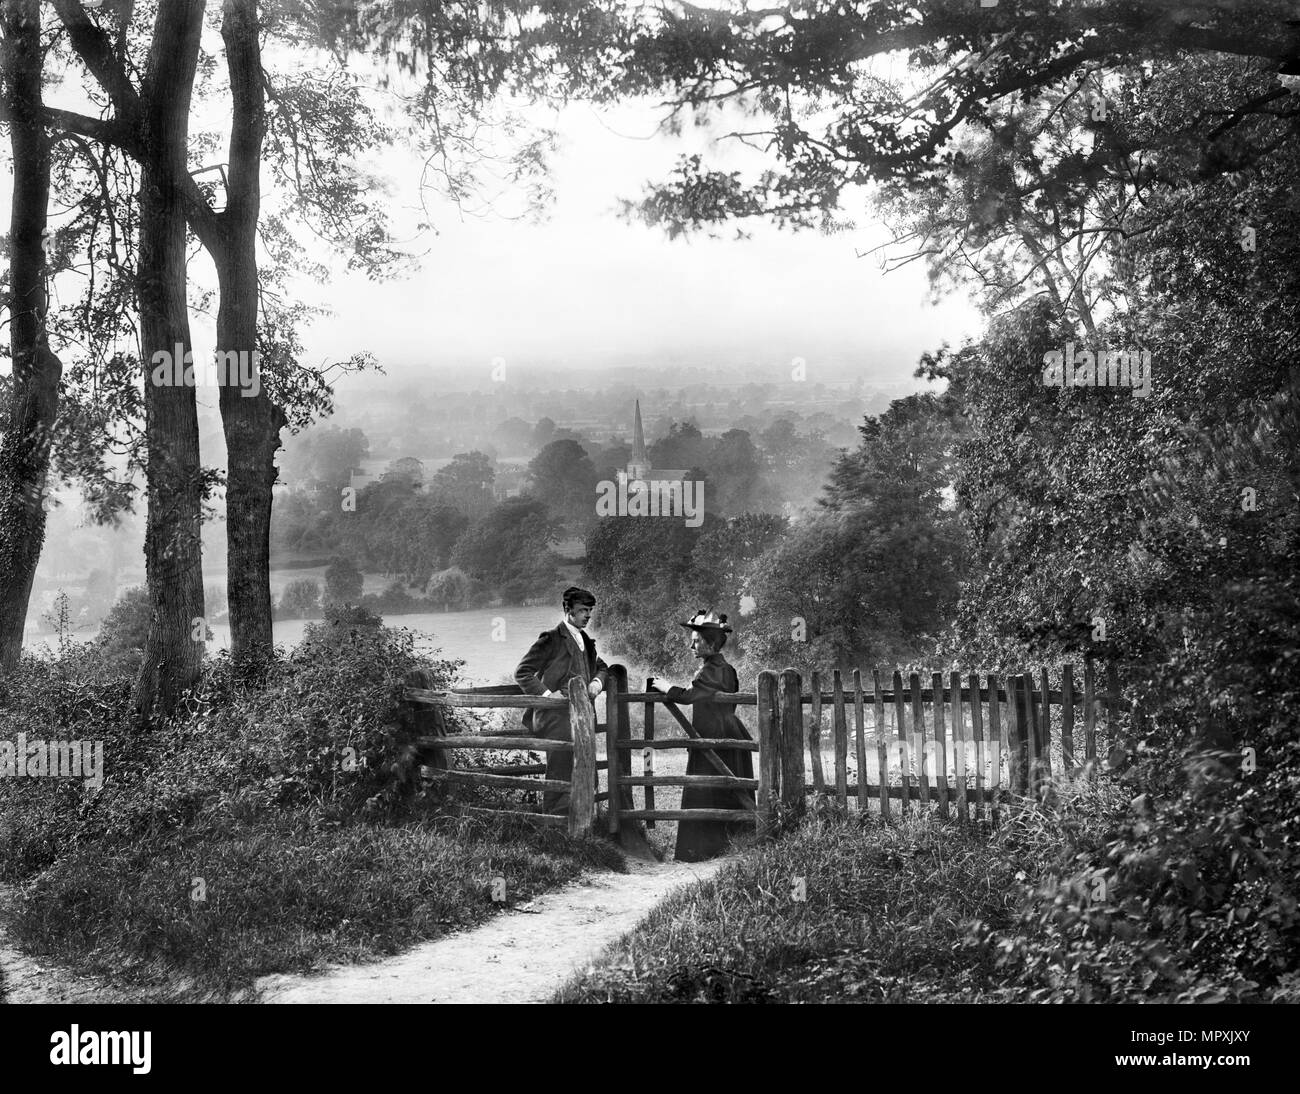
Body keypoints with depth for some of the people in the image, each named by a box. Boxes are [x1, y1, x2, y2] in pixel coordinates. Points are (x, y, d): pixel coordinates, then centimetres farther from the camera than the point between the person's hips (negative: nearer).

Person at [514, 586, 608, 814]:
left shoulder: (585, 641, 19)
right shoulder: (551, 639, -5)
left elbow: (601, 667, 33)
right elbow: (522, 673, -6)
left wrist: (598, 681, 10)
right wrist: (546, 693, -16)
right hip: (557, 717, -8)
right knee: (560, 776, -10)